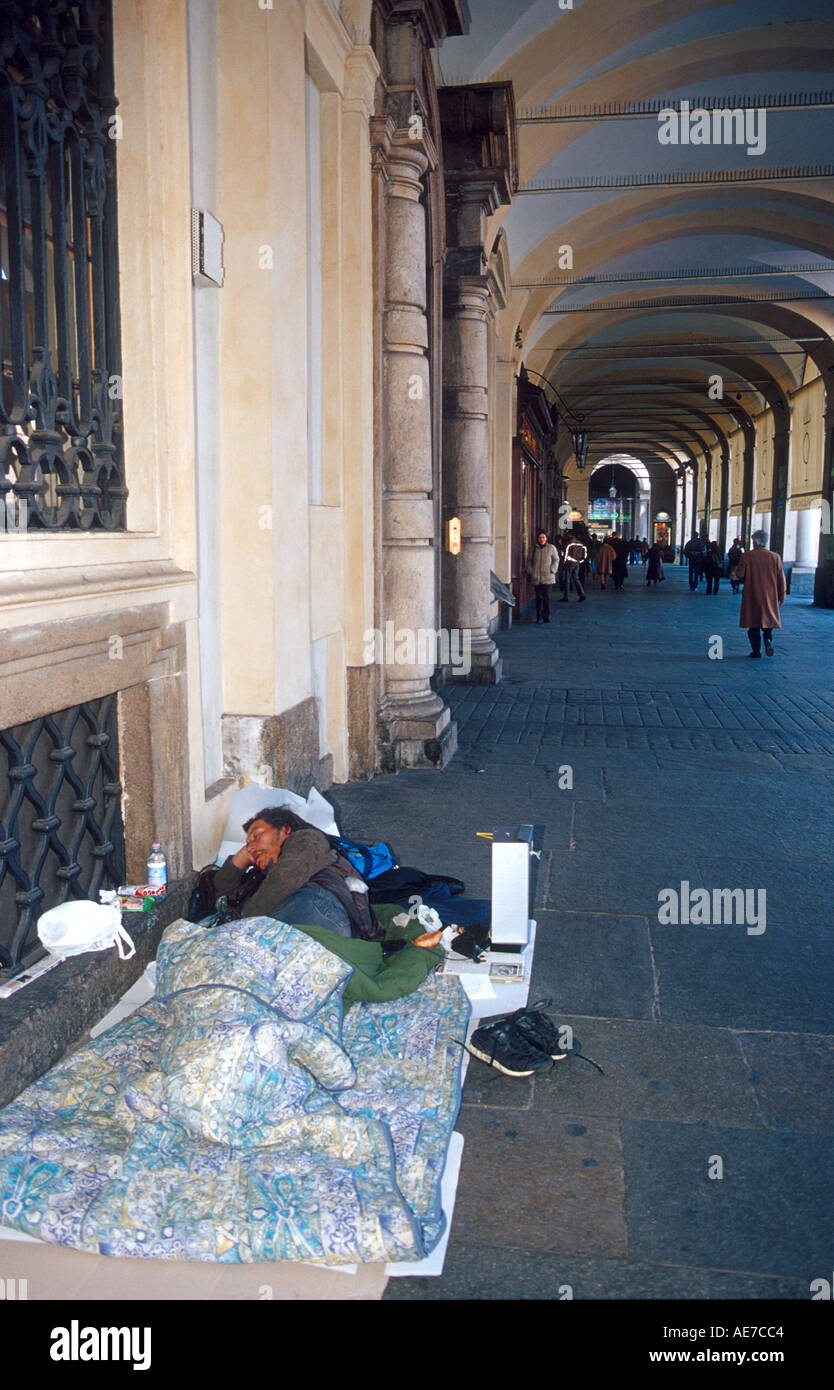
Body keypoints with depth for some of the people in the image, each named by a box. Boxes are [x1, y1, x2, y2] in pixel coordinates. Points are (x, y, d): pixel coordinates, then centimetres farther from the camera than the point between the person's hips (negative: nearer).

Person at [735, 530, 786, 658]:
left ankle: (756, 650, 7)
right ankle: (768, 640, -6)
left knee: (753, 625, 7)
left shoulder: (747, 556, -10)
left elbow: (739, 575, -9)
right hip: (770, 596, 2)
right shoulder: (775, 557, -3)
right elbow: (781, 579, 0)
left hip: (751, 596, -2)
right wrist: (782, 596, 9)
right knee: (768, 618, 18)